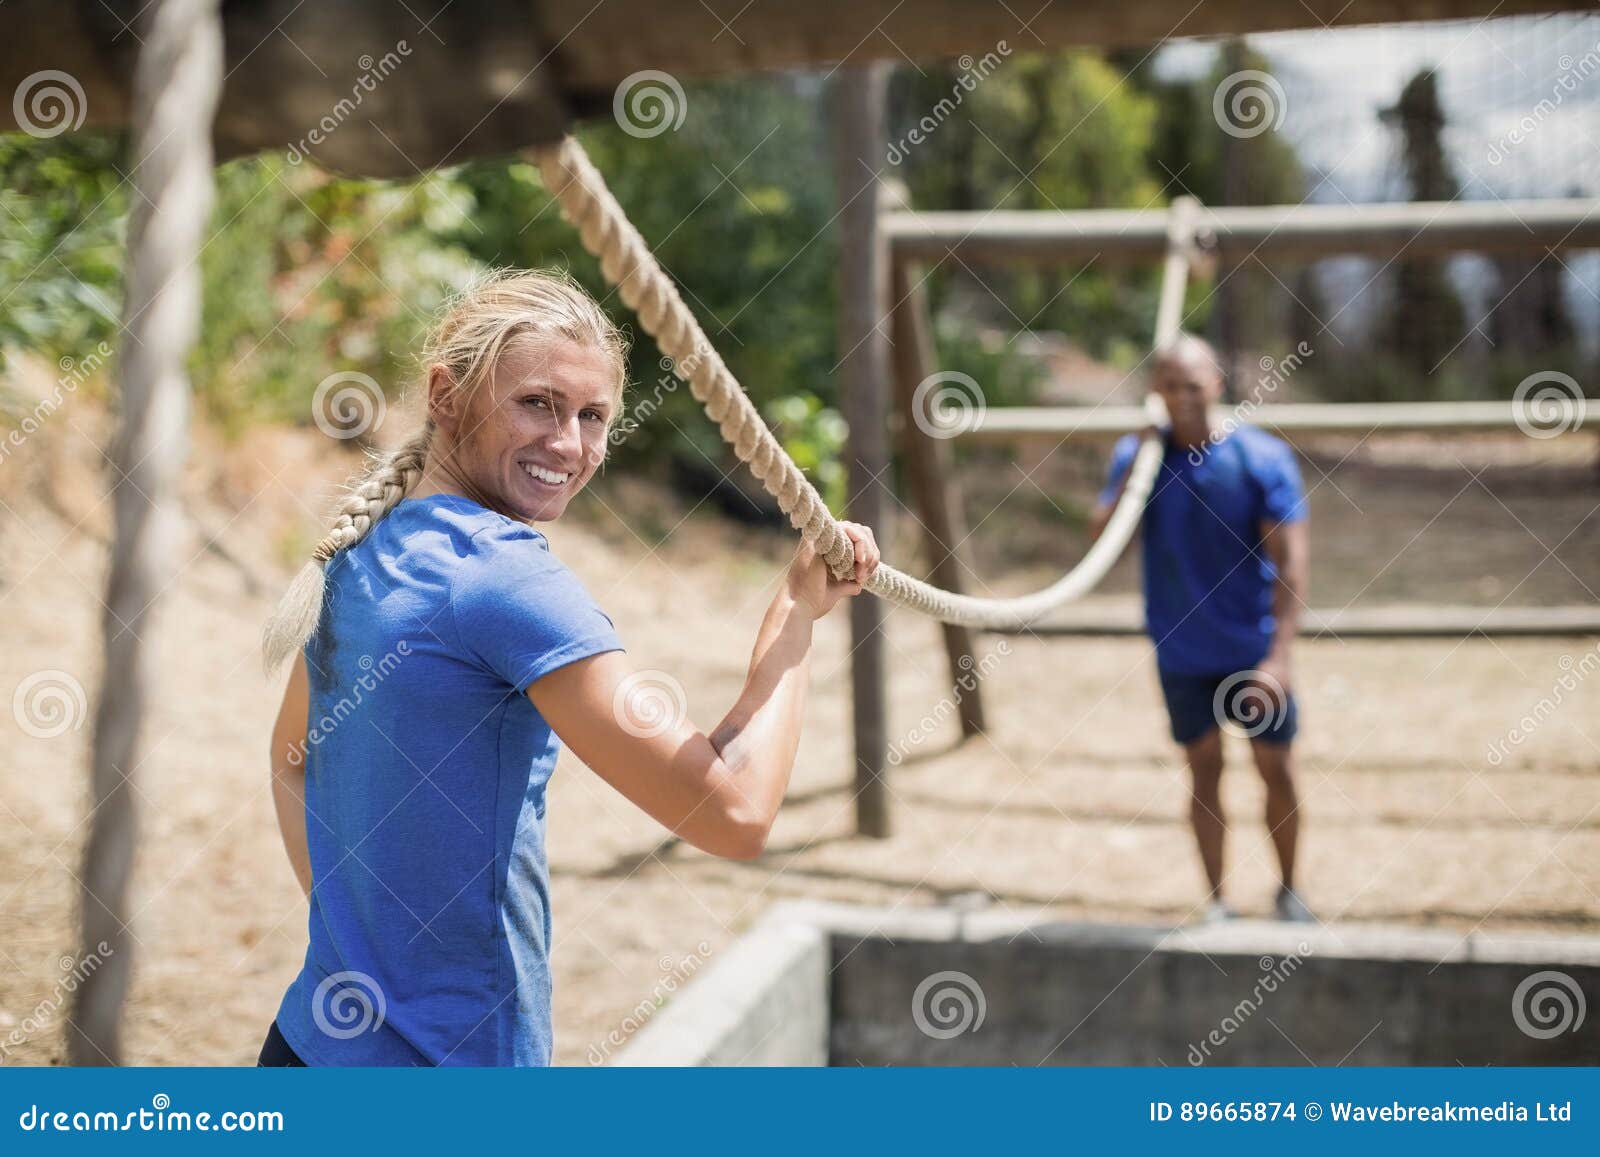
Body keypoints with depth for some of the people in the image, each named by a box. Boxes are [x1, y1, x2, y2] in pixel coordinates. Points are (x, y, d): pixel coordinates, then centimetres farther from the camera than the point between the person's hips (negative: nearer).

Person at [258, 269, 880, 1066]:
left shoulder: (360, 552, 6)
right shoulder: (505, 576, -20)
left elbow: (291, 761, 23)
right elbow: (734, 812, -22)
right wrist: (796, 609, -12)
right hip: (443, 1058, -8)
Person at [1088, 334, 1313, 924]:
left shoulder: (1263, 456, -11)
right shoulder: (1137, 454, -3)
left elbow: (1288, 558, -14)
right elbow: (1100, 534, -14)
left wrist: (1280, 654, -21)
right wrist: (1138, 463, -23)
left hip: (1254, 650, -1)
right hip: (1182, 651, 2)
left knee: (1277, 770, 7)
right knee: (1204, 770, 9)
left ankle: (1288, 892, 26)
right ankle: (1216, 903, 19)